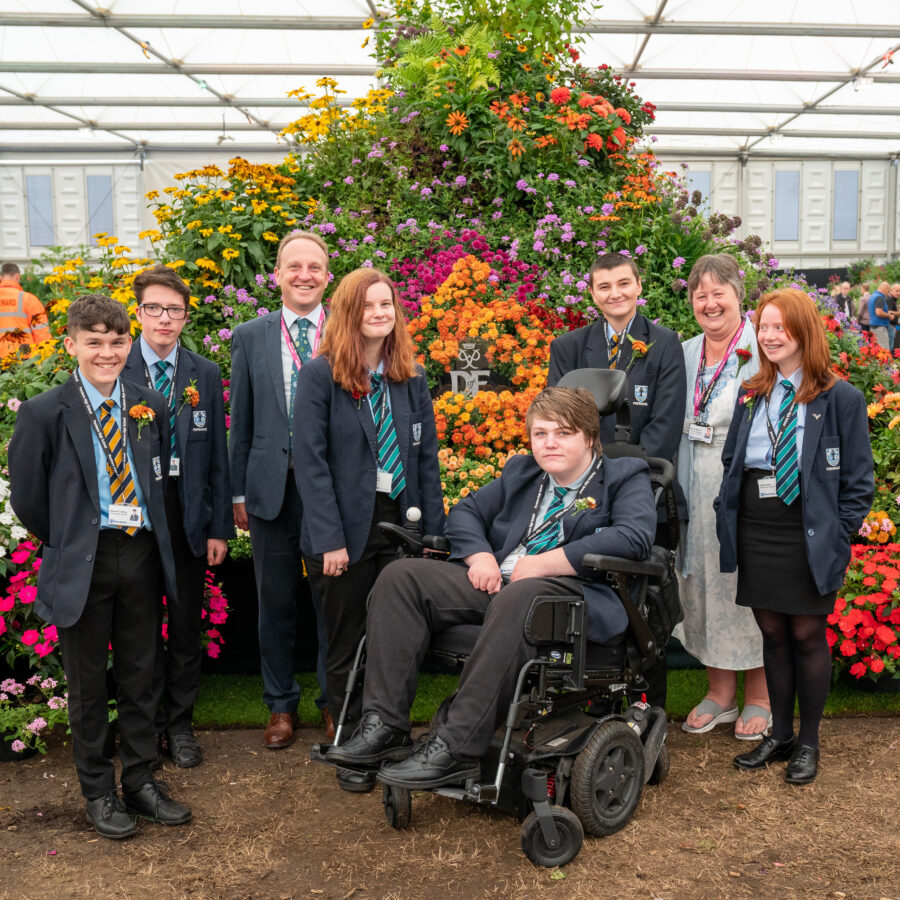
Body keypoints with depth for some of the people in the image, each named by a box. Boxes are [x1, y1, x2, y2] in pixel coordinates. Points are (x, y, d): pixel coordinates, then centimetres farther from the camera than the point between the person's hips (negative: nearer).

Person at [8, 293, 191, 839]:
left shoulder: (150, 406, 5)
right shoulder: (45, 413, -7)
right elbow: (27, 496, -2)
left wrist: (152, 535, 6)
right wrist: (64, 543, 3)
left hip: (142, 554, 4)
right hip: (83, 564, -3)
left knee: (140, 675, 13)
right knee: (88, 682, 9)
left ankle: (141, 782, 28)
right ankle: (98, 791, 24)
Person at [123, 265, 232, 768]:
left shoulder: (205, 375, 4)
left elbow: (217, 455, 4)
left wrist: (220, 527, 0)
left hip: (188, 512, 2)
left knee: (187, 626, 10)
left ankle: (180, 723, 26)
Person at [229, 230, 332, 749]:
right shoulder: (251, 337, 6)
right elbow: (242, 421, 8)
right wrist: (239, 492, 5)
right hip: (273, 488, 1)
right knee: (276, 603, 11)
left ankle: (335, 703, 26)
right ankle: (281, 706, 27)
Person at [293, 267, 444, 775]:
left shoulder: (412, 377, 8)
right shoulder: (320, 375, -5)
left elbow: (427, 457, 9)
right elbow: (311, 461, -10)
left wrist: (434, 532, 2)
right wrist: (330, 539, -16)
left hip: (402, 523, 3)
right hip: (348, 528, -3)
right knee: (348, 646, 9)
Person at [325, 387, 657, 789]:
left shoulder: (626, 476, 8)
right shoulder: (520, 471, 26)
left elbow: (634, 537, -12)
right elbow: (464, 513, 26)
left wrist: (545, 563, -14)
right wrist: (479, 556, 2)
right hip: (494, 583, 6)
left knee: (516, 598, -40)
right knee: (401, 576, -11)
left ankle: (456, 748, -38)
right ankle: (383, 726, -18)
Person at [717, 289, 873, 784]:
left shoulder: (840, 398, -4)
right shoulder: (751, 394, 11)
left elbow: (858, 480, -3)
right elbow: (731, 461, 16)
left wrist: (839, 537, -9)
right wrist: (727, 516, 6)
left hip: (809, 537, -4)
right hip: (755, 535, 4)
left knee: (807, 635, 4)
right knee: (772, 633, 12)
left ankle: (808, 741, 21)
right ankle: (779, 734, 27)